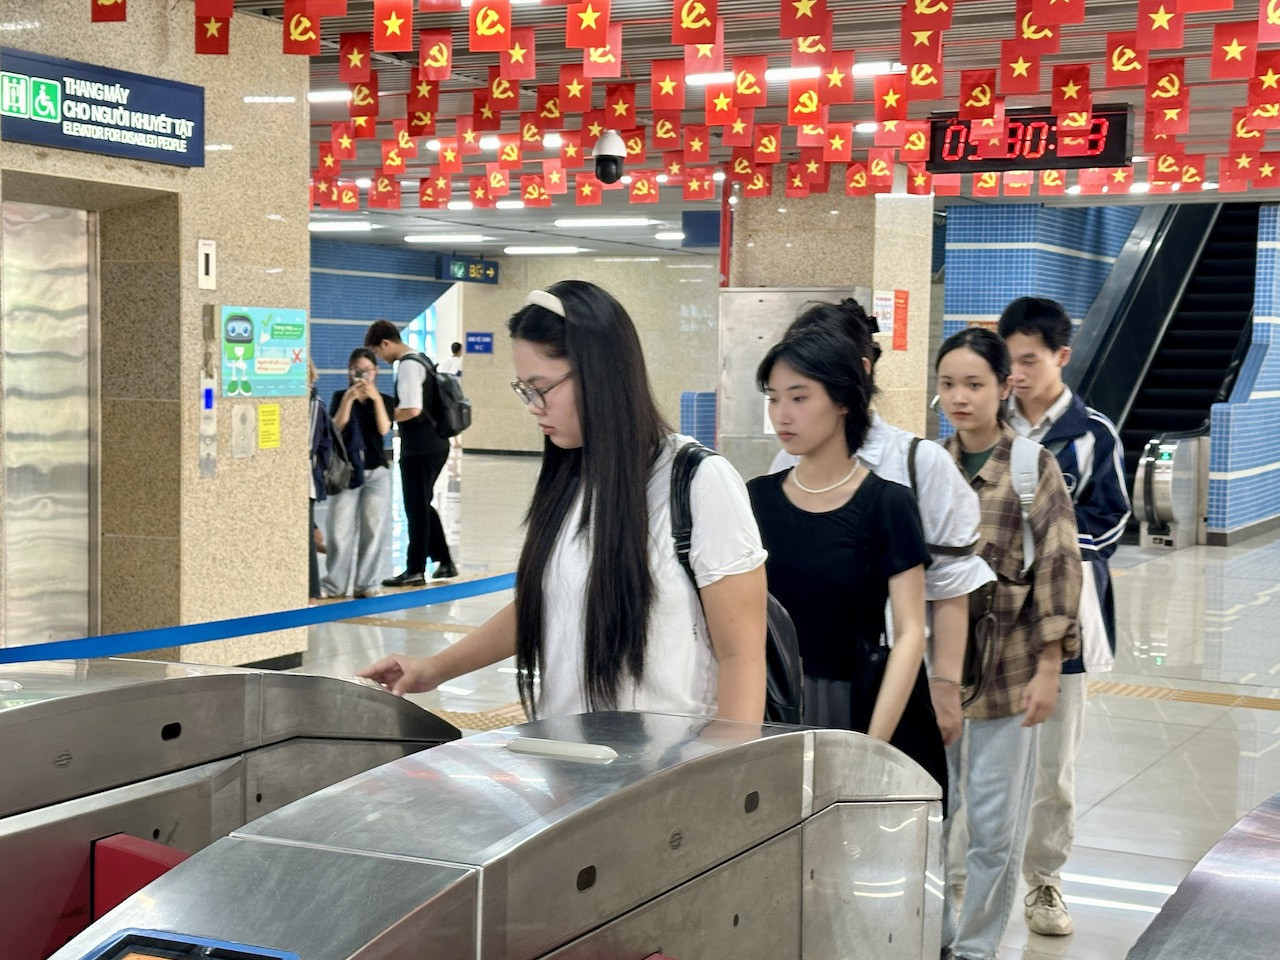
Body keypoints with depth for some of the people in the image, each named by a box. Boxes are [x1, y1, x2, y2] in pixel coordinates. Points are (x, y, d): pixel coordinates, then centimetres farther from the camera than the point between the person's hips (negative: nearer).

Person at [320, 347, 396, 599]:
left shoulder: (385, 400, 6)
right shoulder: (340, 397, 7)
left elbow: (384, 429, -10)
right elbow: (337, 427, -8)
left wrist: (376, 398, -19)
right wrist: (348, 399, -19)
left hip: (376, 472, 1)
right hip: (346, 471, -1)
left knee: (374, 529, -1)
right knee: (340, 530, -4)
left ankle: (366, 583, 7)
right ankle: (334, 584, 4)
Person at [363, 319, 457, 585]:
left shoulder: (408, 366, -17)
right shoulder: (420, 359, 13)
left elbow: (412, 410, -26)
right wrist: (387, 410, 13)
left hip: (419, 449, -10)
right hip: (434, 444, 10)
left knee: (416, 508, 0)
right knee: (422, 505, 18)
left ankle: (415, 570, 8)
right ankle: (444, 562, 21)